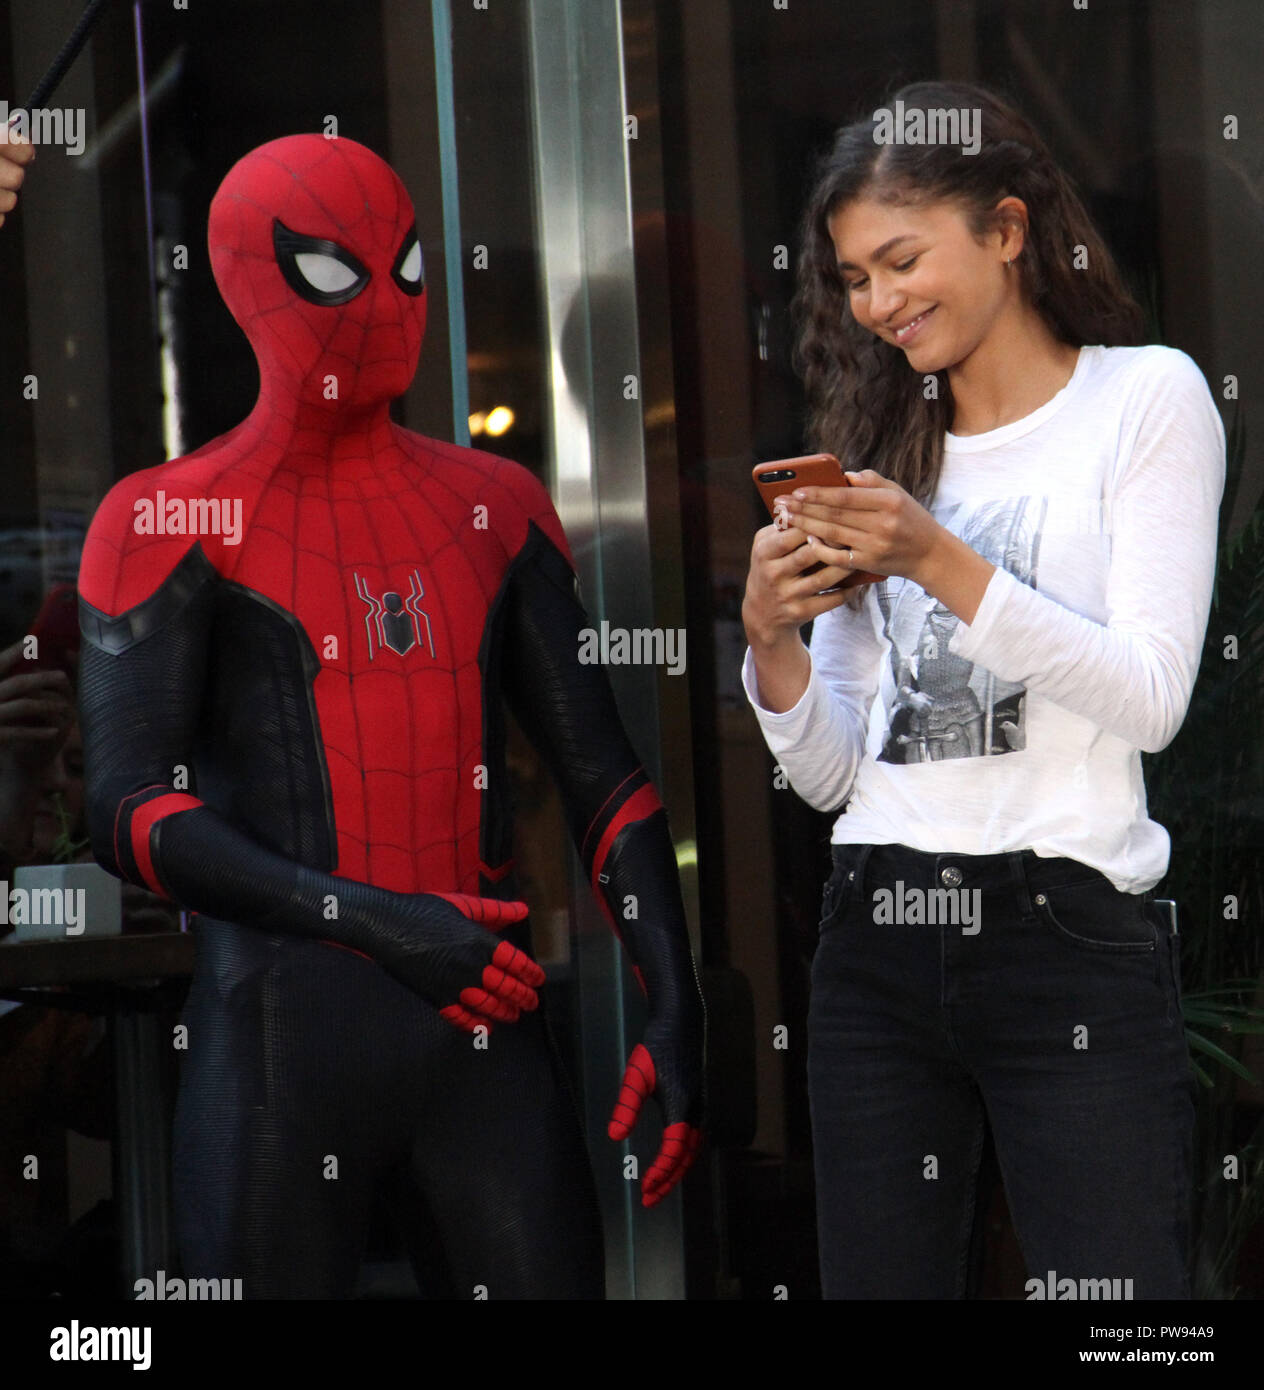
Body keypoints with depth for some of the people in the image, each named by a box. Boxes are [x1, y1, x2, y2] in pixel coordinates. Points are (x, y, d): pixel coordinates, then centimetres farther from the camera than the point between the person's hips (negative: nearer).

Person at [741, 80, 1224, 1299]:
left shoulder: (1147, 396, 3)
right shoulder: (878, 455, 17)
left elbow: (1151, 699, -8)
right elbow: (828, 776, 14)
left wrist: (943, 564, -14)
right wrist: (771, 641, -4)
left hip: (1071, 932, -5)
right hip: (875, 936, 5)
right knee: (877, 1284, 4)